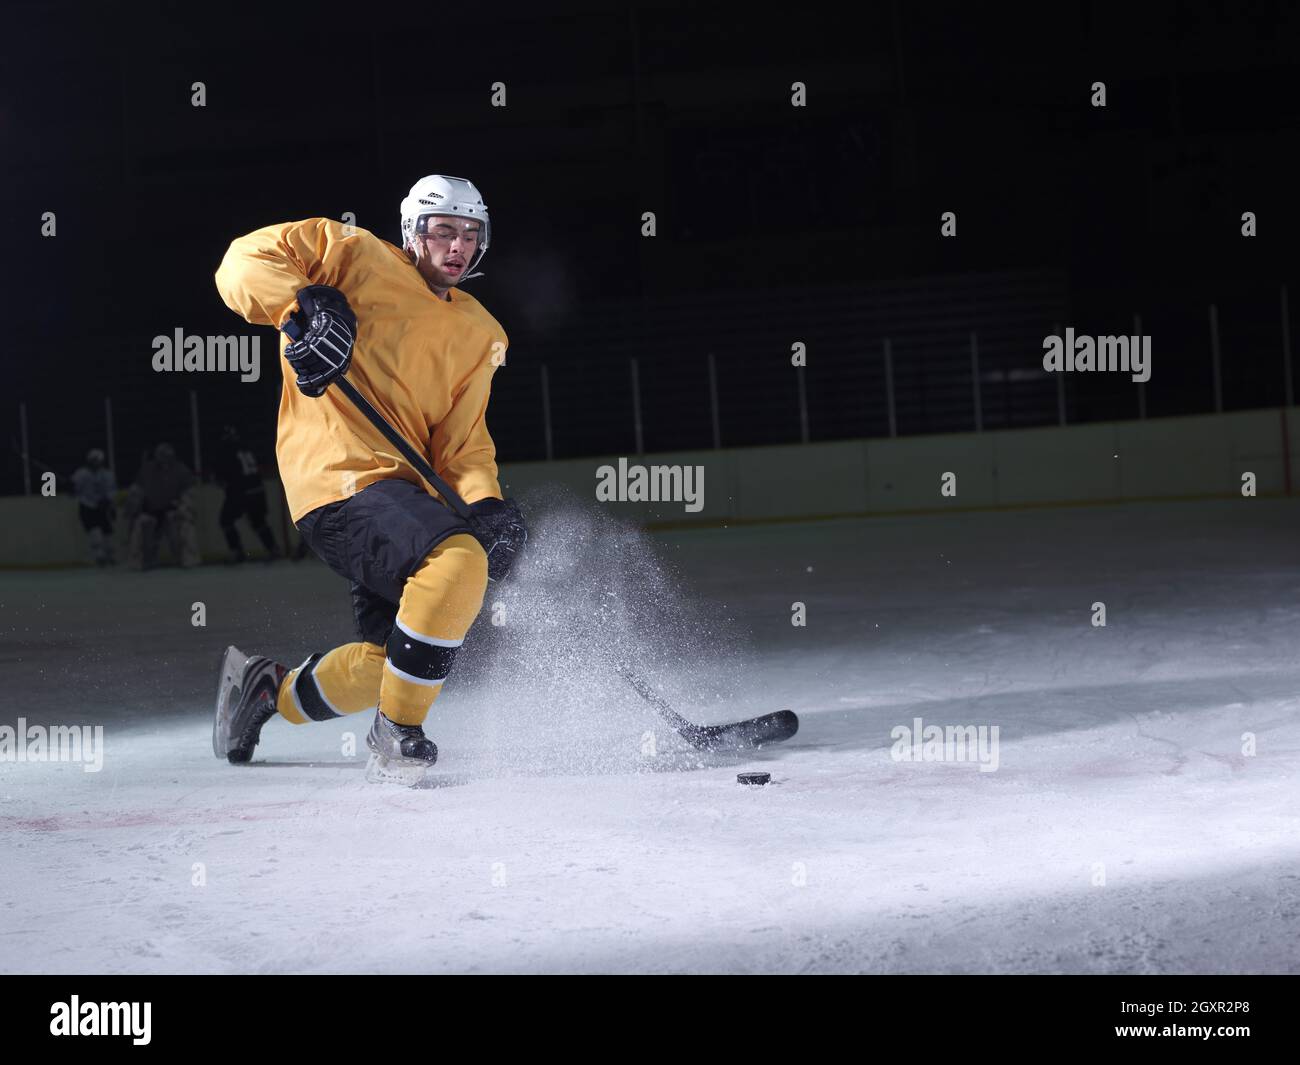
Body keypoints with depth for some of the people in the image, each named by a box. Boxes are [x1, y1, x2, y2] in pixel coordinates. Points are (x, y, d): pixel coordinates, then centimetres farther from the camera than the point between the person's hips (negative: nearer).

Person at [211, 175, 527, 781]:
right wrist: (303, 303, -22)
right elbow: (247, 260, -2)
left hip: (399, 489, 8)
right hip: (343, 478, -8)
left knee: (395, 658, 13)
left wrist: (486, 503, -8)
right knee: (457, 561, -31)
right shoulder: (358, 257, 2)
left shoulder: (480, 335, 18)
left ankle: (267, 689, 39)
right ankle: (397, 735, -18)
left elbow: (463, 440, 12)